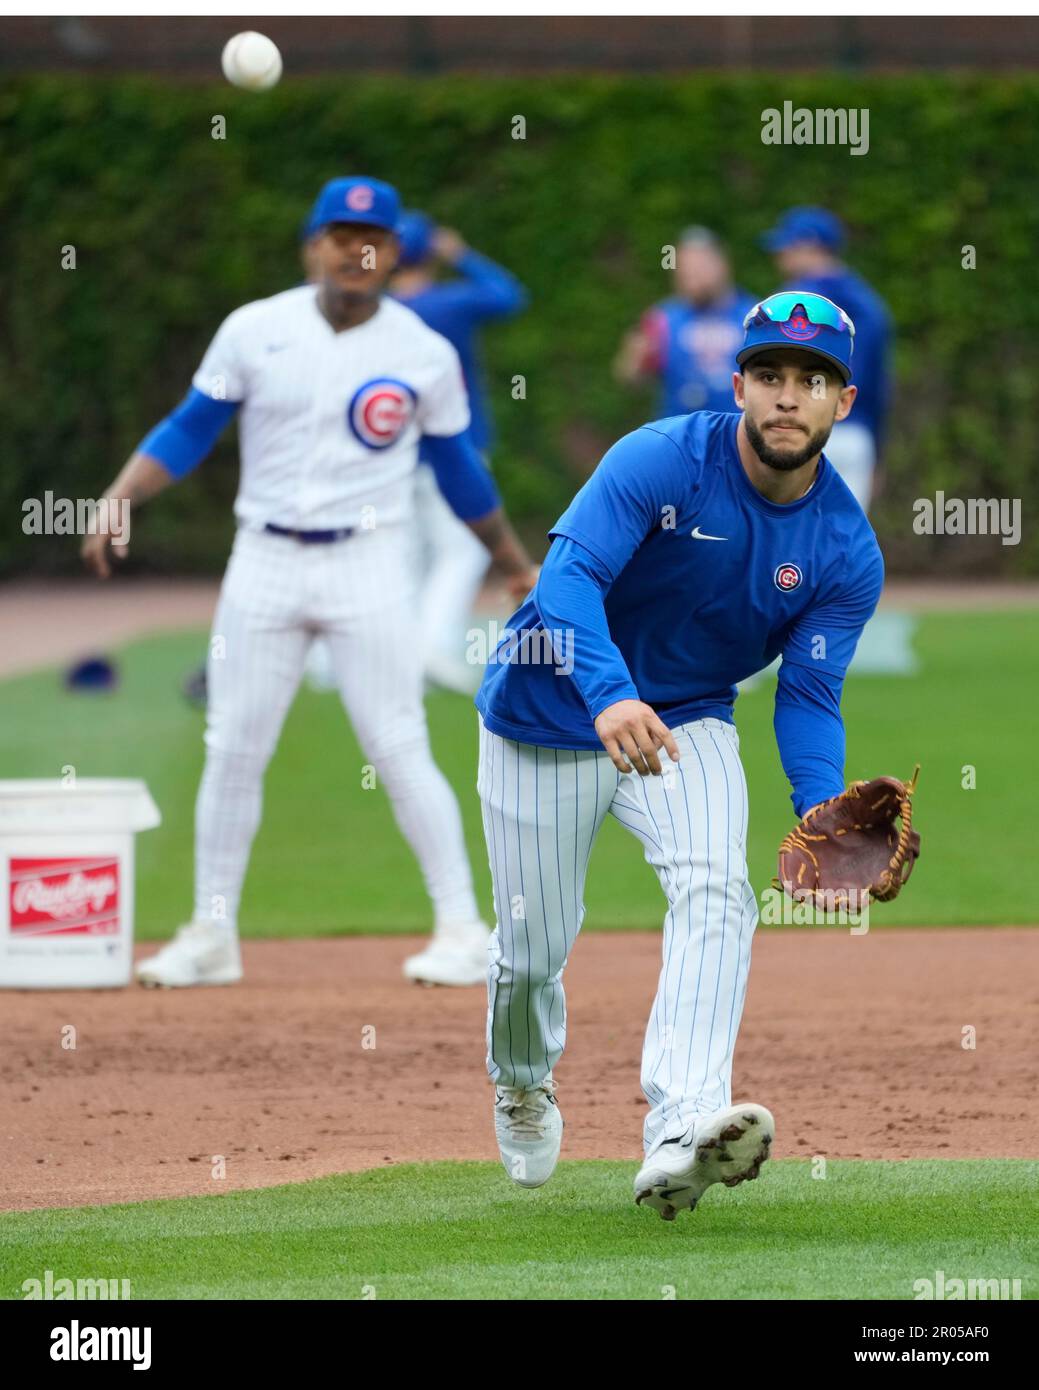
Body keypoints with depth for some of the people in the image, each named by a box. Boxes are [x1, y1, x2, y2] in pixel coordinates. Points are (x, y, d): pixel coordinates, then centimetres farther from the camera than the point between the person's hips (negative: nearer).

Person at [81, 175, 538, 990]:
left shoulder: (425, 355, 0)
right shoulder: (254, 332, 0)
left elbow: (458, 469, 11)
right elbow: (187, 433, 4)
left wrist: (517, 564, 15)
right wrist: (115, 505, -9)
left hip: (369, 564, -2)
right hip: (265, 559, 2)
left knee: (399, 751, -7)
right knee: (232, 751, 3)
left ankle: (463, 931, 0)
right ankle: (211, 936, 13)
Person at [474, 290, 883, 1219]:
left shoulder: (848, 551, -11)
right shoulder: (663, 462, -23)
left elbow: (809, 698, -11)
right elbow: (569, 577, -35)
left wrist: (822, 810, -31)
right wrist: (611, 695, -54)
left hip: (685, 722, 2)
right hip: (550, 715, -2)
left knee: (715, 887, -26)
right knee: (535, 943, 4)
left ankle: (678, 1138, -42)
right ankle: (523, 1086, 42)